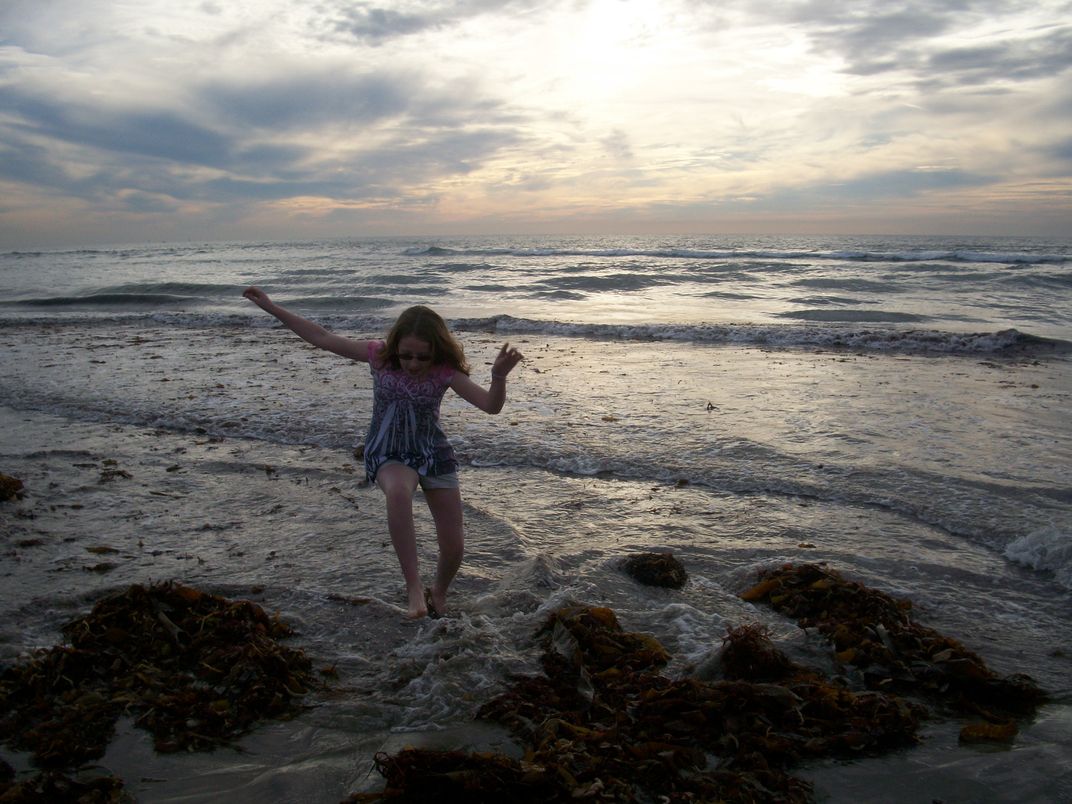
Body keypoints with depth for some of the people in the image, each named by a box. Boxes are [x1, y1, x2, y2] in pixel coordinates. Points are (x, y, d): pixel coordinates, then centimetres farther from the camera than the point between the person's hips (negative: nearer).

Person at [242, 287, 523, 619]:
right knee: (399, 491, -40)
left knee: (454, 546, -1)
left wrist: (499, 377, -44)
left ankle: (438, 595, 32)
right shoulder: (379, 355, -11)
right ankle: (414, 587, -32)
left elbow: (491, 405, -22)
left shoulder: (445, 371, -14)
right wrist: (272, 307, -8)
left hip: (434, 454, 1)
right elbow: (322, 338, -7)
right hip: (389, 455, -1)